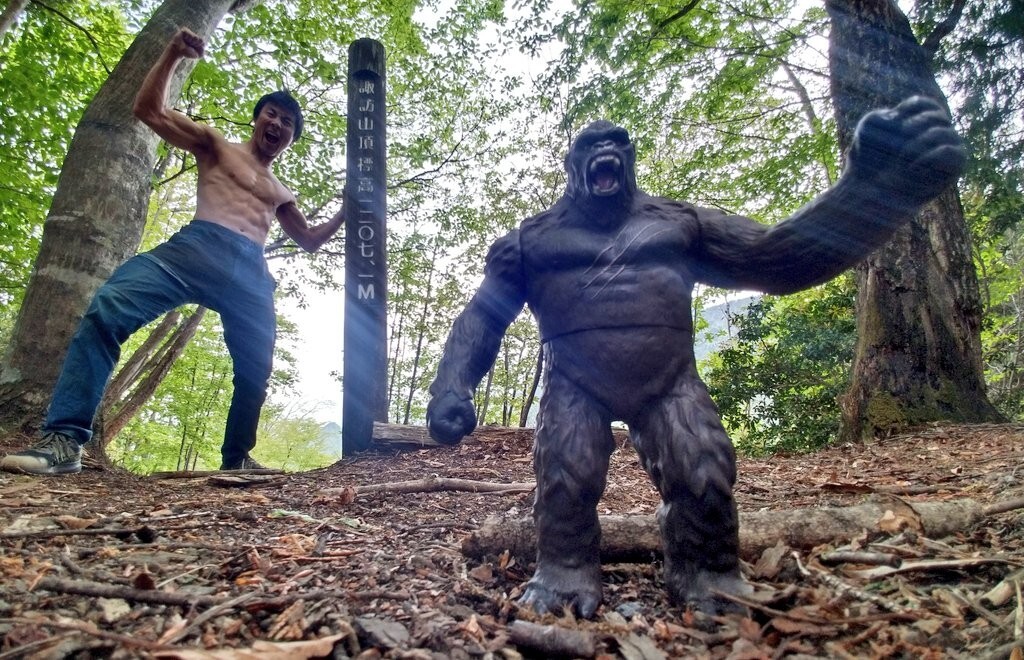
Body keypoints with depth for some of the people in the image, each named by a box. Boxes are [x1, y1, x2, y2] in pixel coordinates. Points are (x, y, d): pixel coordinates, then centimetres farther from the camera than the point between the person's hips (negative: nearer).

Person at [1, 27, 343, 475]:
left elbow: (310, 240, 38)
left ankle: (236, 458, 18)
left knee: (255, 371, -1)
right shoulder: (215, 146, 23)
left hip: (251, 274, 4)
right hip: (197, 246, -4)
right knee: (108, 308, -28)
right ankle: (64, 438, -32)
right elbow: (149, 110, 15)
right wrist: (173, 53, 6)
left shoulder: (281, 195, 32)